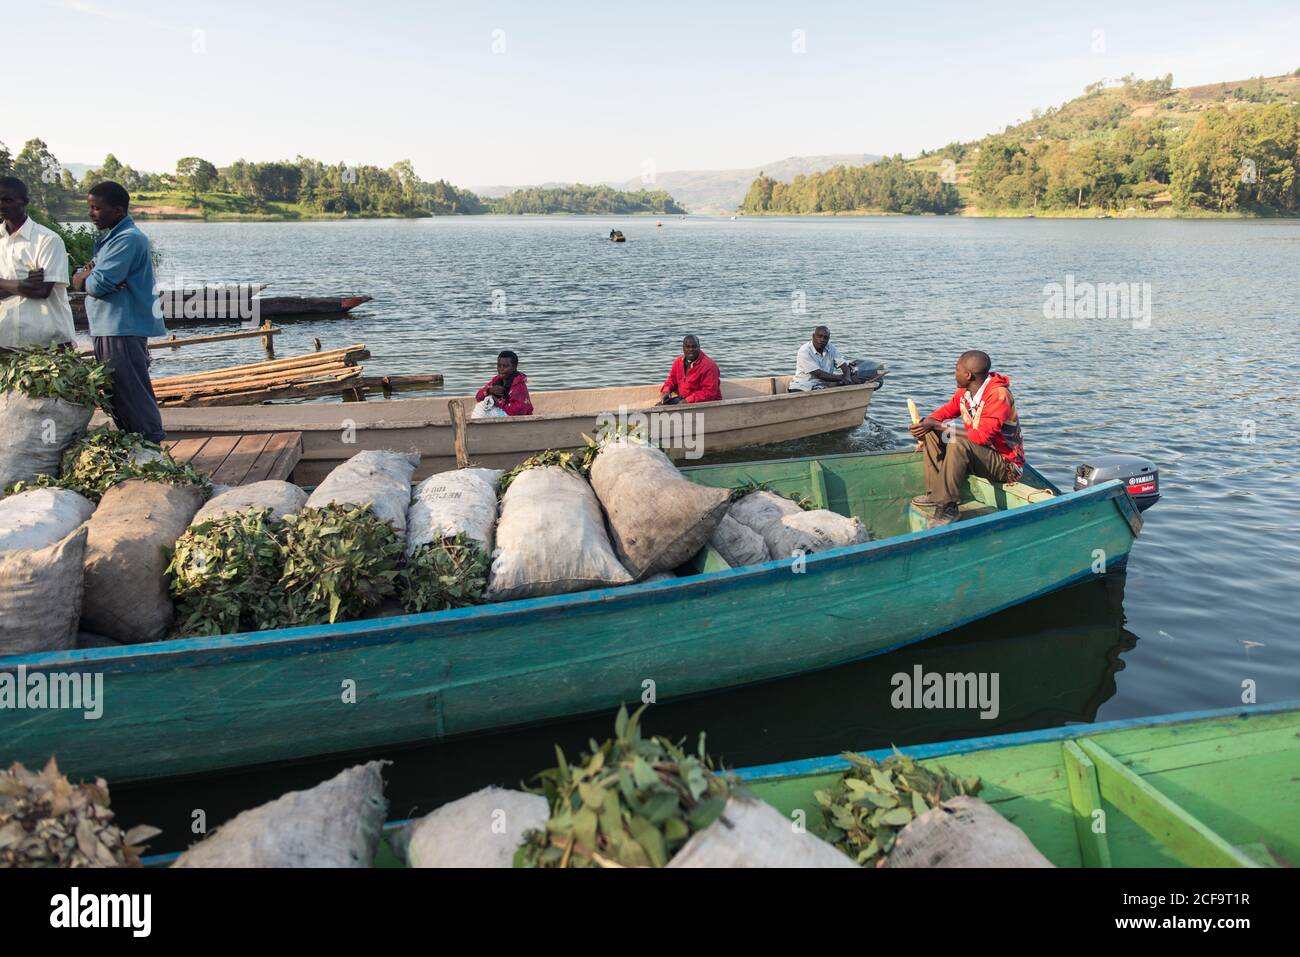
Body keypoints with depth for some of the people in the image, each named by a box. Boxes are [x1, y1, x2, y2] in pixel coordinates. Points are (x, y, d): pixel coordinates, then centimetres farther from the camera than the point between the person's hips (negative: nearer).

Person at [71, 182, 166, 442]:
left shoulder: (128, 239, -14)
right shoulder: (108, 238, 18)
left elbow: (97, 284, -20)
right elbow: (77, 281, 13)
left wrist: (87, 276, 2)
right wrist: (90, 274, -9)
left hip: (124, 330, -10)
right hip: (108, 329, 10)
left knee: (132, 395, -7)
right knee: (118, 394, 15)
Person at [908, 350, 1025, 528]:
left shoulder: (998, 395, -25)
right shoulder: (965, 390, -1)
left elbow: (983, 436, -33)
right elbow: (948, 409, 14)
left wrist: (940, 426, -27)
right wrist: (927, 422, -11)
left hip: (1006, 465, -9)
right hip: (977, 456, 9)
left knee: (958, 443, -34)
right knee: (931, 434, -1)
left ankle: (947, 506, -32)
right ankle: (934, 494, -5)